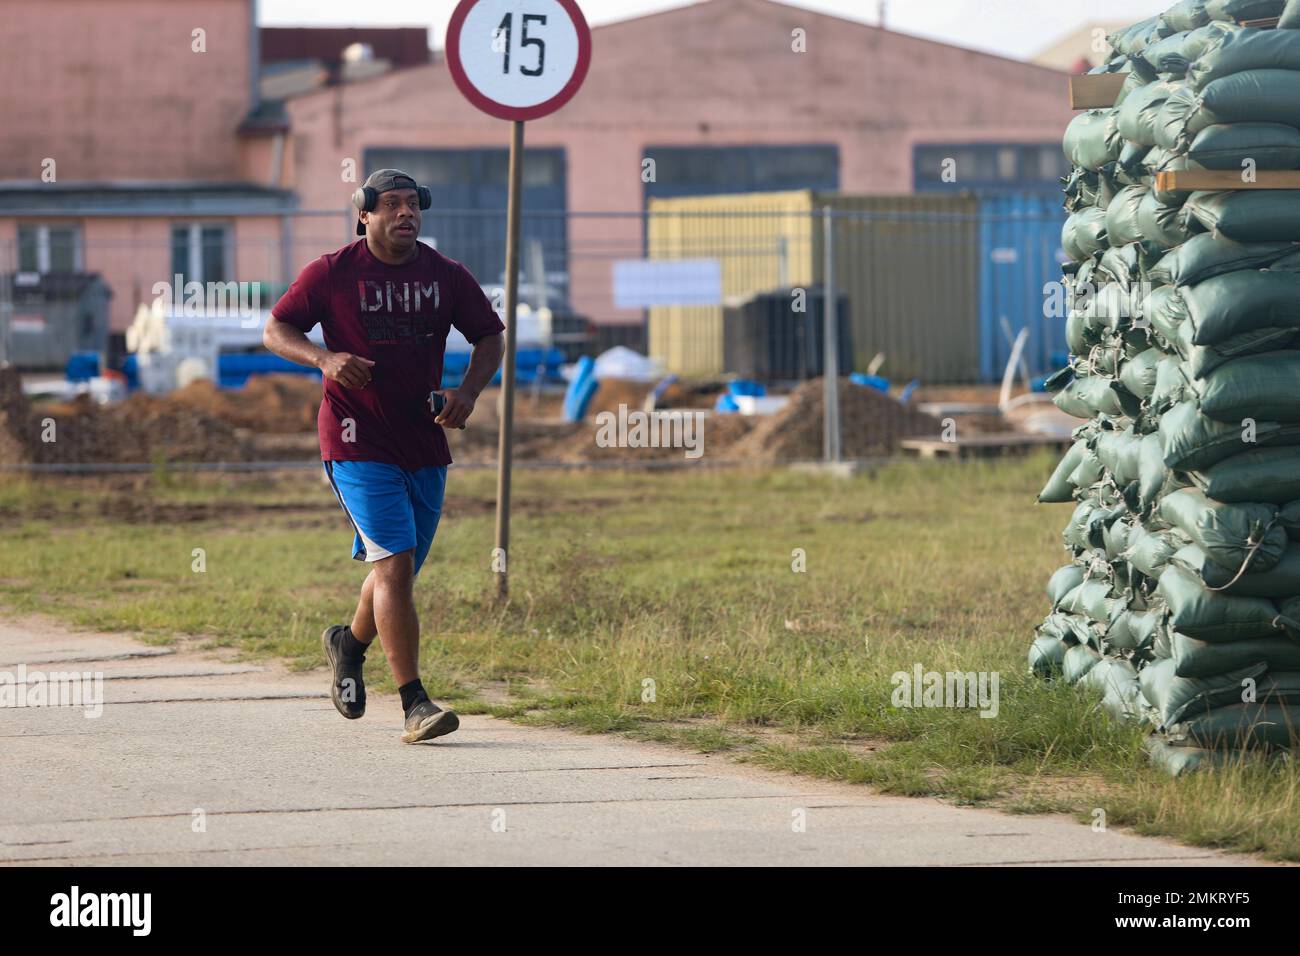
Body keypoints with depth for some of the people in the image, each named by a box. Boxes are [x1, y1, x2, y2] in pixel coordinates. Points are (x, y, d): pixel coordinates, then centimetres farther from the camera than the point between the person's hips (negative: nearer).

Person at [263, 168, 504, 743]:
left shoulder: (447, 276, 5)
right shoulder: (332, 273, -4)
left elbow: (489, 338, 15)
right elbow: (275, 330, 2)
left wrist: (468, 392, -3)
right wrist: (324, 358, -18)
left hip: (424, 444, 5)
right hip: (358, 442, -5)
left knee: (398, 570, 14)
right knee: (394, 564, -16)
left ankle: (349, 643, 46)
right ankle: (415, 705, -17)